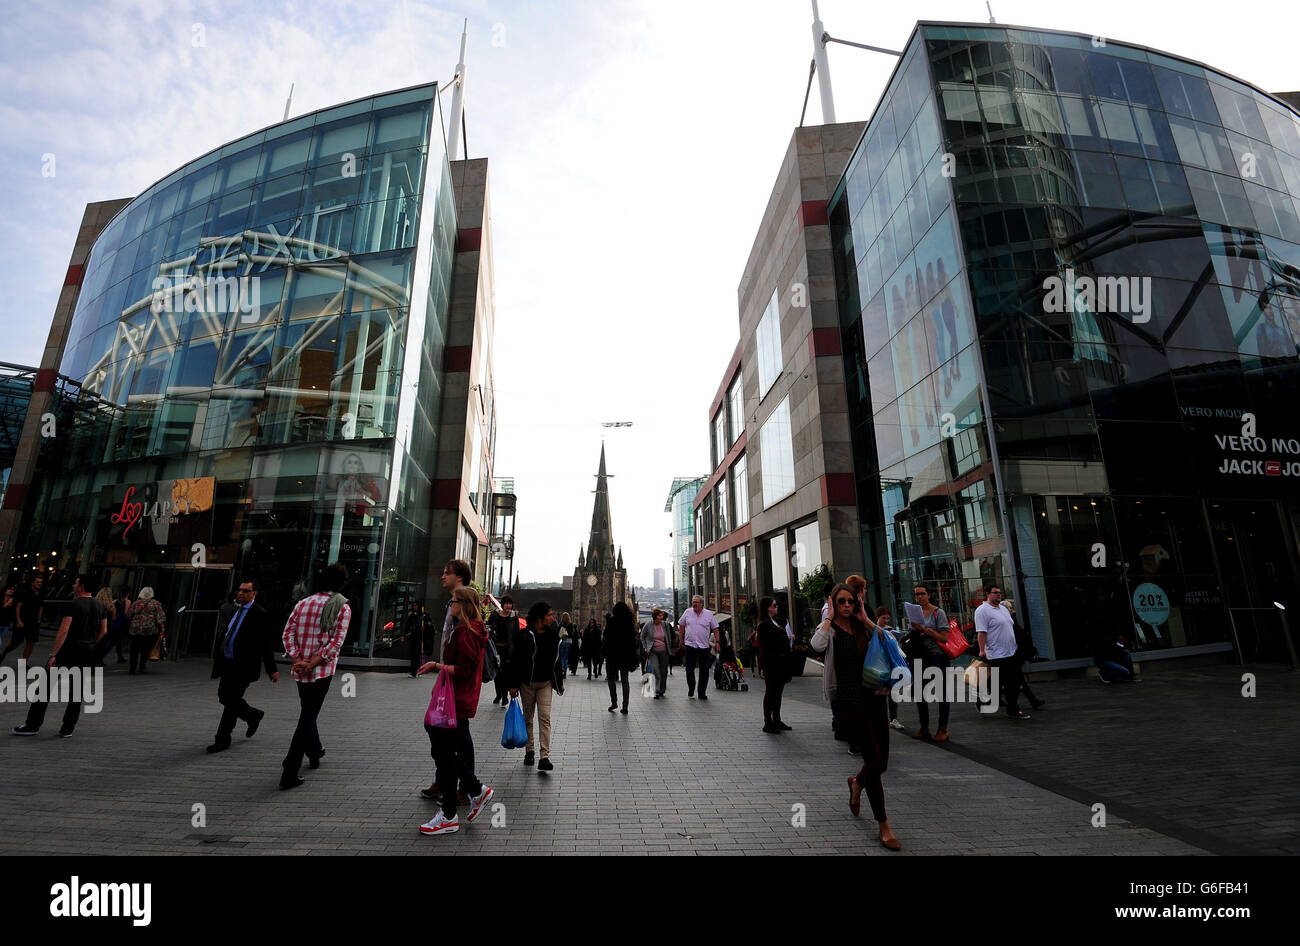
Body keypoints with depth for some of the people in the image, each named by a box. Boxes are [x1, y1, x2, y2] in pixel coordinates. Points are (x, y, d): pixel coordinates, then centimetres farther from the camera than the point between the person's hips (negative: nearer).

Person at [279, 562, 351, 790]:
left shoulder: (302, 604, 7)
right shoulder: (342, 607, -8)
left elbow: (288, 633, 0)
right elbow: (337, 641, -16)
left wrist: (297, 659, -6)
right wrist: (313, 663, -11)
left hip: (300, 672, 5)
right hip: (322, 670, -5)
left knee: (308, 712, 23)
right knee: (308, 717, 1)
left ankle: (315, 752, 43)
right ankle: (289, 773, 0)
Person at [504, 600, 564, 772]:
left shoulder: (553, 635, 4)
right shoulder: (524, 635, -10)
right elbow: (515, 660, -7)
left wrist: (559, 682, 16)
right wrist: (513, 685, -8)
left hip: (546, 683, 2)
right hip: (527, 682, -2)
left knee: (545, 718, -5)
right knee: (528, 717, 12)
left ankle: (544, 757, -6)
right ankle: (529, 750, 28)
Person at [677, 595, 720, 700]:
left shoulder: (709, 614, 1)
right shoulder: (687, 612, 3)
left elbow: (715, 628, 5)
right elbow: (682, 625, 12)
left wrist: (717, 641, -2)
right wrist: (681, 639, 10)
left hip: (704, 646, 0)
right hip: (690, 645, 0)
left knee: (704, 670, 1)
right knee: (689, 669, 1)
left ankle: (702, 693, 11)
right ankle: (691, 689, 23)